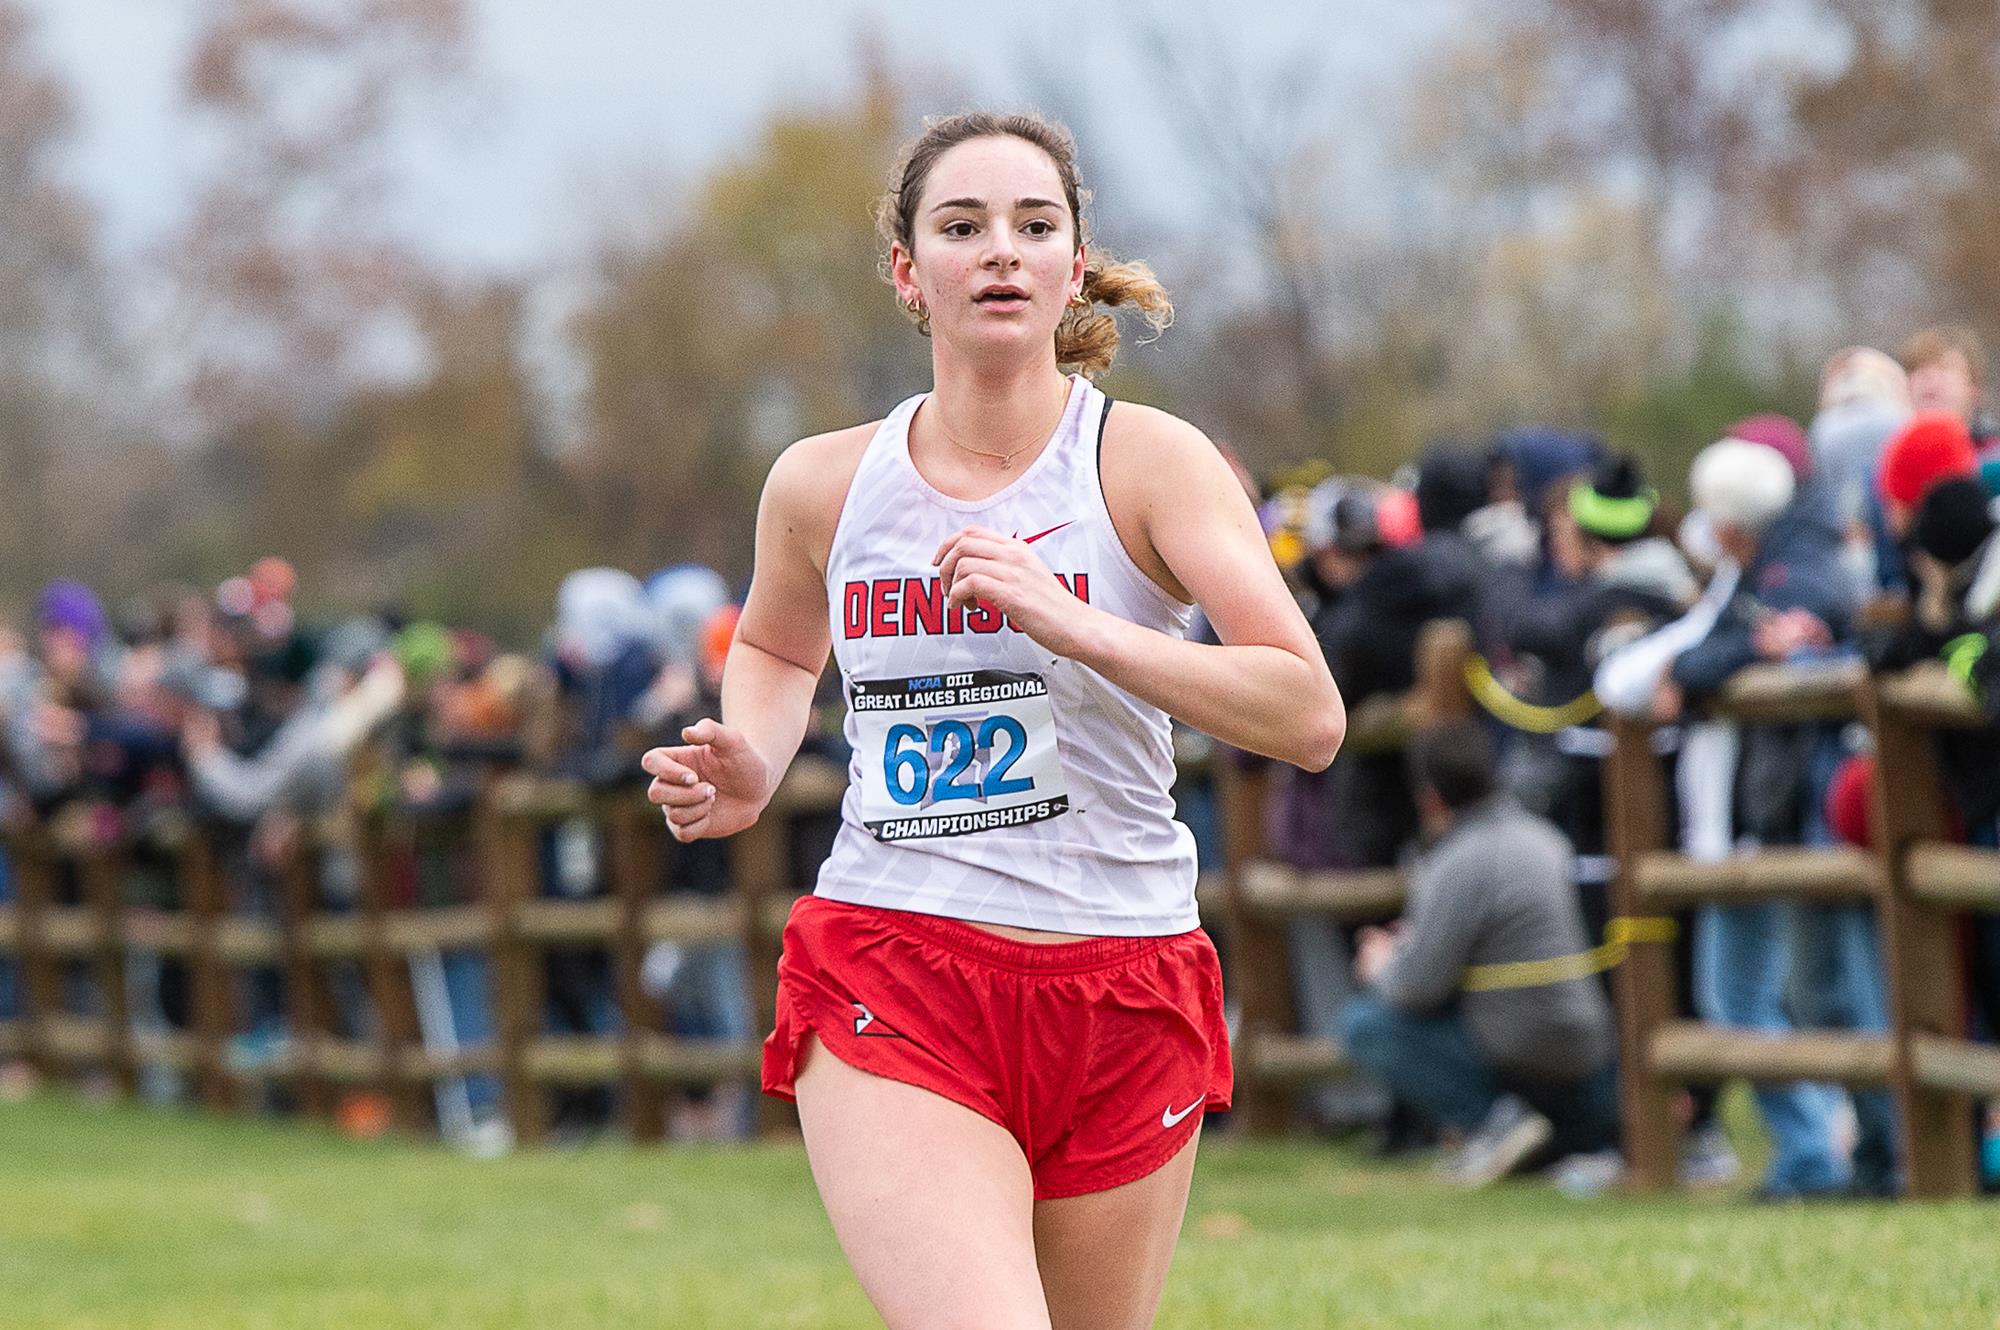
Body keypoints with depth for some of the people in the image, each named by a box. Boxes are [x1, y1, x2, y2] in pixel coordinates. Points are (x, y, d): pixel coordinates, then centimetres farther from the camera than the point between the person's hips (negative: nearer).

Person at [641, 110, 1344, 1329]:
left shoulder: (1148, 461, -3)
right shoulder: (822, 484, 5)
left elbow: (1310, 716, -13)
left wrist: (1074, 625, -23)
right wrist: (751, 773, 7)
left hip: (1122, 997, 1)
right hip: (889, 978, 0)